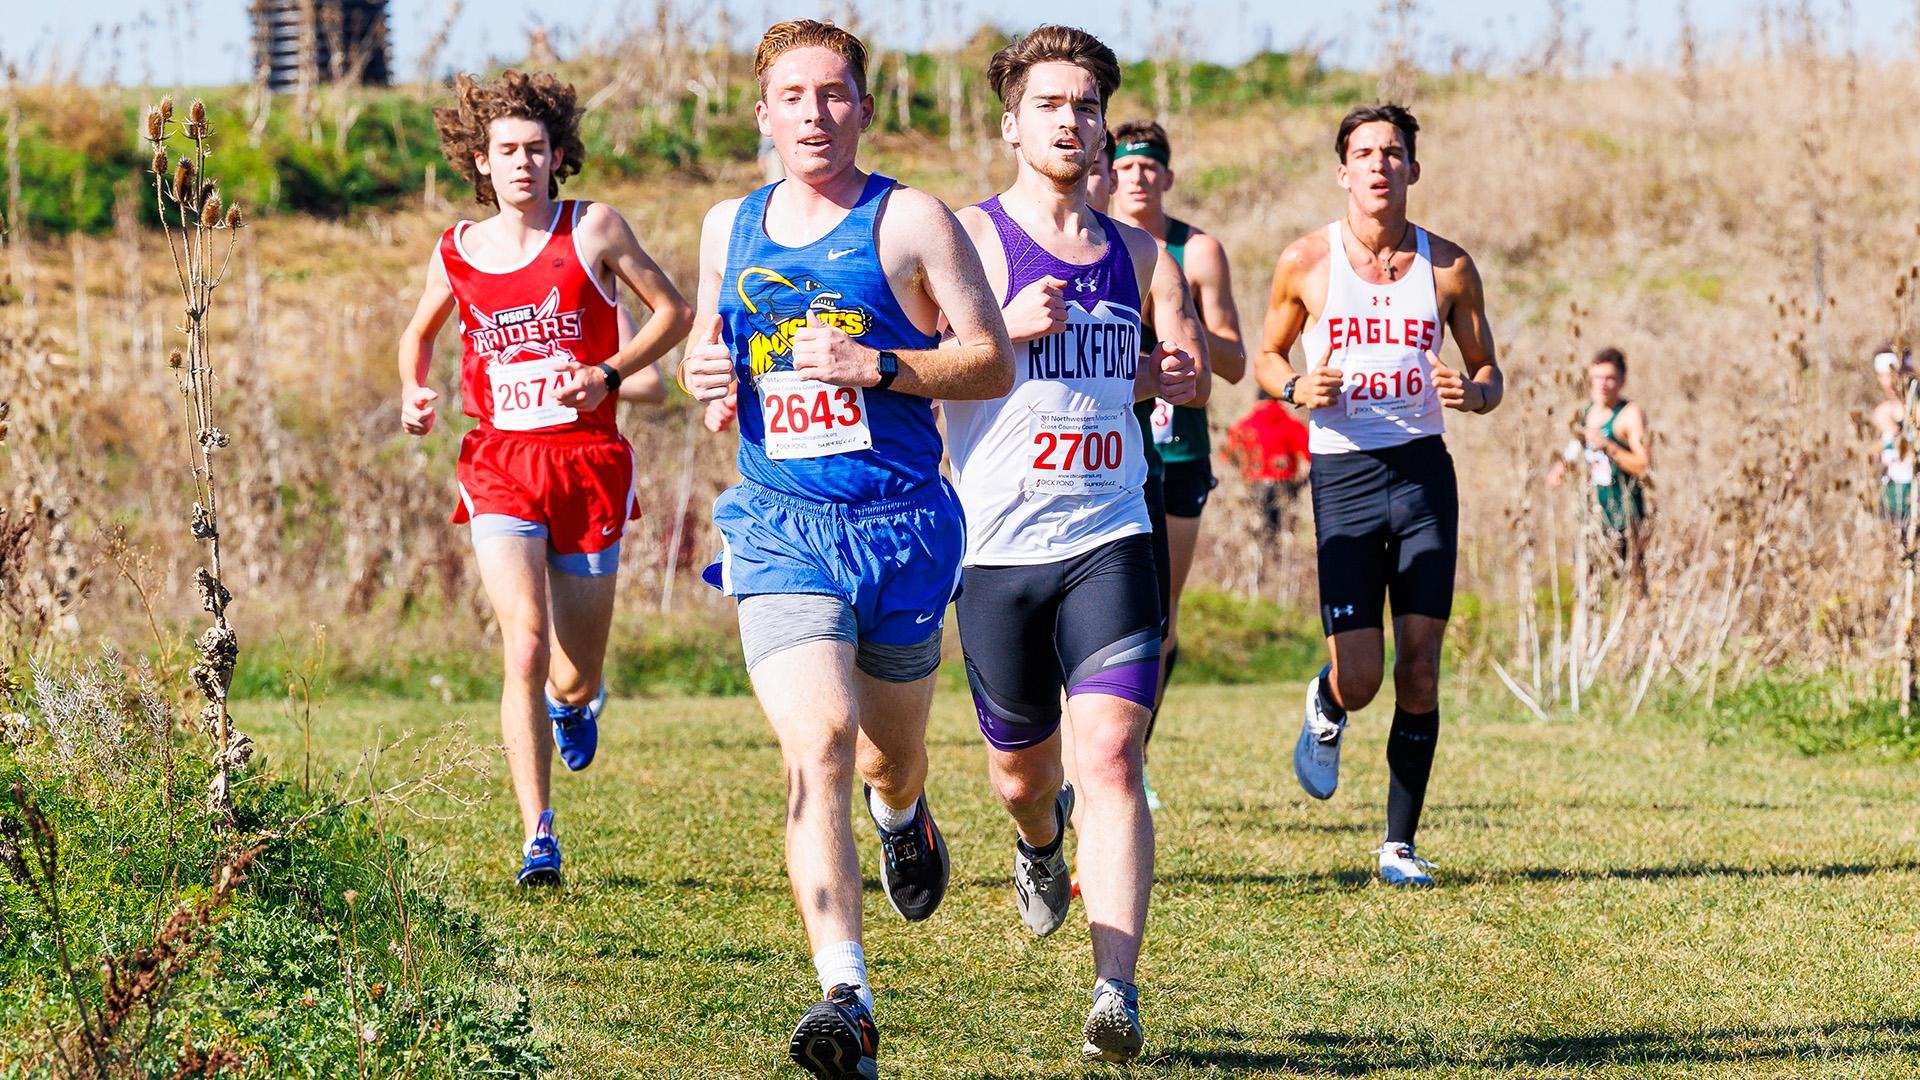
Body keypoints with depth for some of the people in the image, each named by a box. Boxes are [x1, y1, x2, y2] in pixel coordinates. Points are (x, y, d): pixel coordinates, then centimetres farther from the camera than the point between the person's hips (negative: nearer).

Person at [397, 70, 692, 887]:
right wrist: (413, 393, 4)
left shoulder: (593, 230, -2)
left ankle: (579, 698, 48)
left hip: (588, 463, 0)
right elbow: (420, 333, 24)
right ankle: (538, 839, -13)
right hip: (500, 466, 0)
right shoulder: (456, 253, 5)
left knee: (573, 680, 8)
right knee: (525, 650, -18)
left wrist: (609, 374, -10)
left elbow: (673, 312, 5)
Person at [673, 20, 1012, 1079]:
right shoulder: (728, 227, 10)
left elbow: (993, 361, -4)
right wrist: (706, 373, 3)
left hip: (899, 524, -1)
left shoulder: (910, 220, -3)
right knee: (817, 740, -20)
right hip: (778, 526, 1)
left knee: (889, 758, 15)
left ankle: (904, 818, 57)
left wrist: (876, 365, -18)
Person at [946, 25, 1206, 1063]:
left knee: (1109, 753, -16)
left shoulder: (1137, 254, 12)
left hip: (1109, 538, 1)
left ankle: (1116, 992, -22)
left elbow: (1193, 372, 22)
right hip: (997, 547, -1)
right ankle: (1040, 840, 52)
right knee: (1021, 772, 14)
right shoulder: (970, 236, -1)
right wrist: (1009, 328, -19)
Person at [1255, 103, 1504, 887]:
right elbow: (1267, 354, 13)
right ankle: (1324, 711, 30)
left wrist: (1472, 392, -12)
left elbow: (1488, 371, 12)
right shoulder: (1306, 262, 0)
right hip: (1343, 473, -2)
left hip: (1424, 470, 2)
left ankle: (1400, 844, 8)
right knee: (1357, 678, -9)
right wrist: (1296, 389, -9)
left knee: (1419, 667, -2)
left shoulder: (1447, 265, 4)